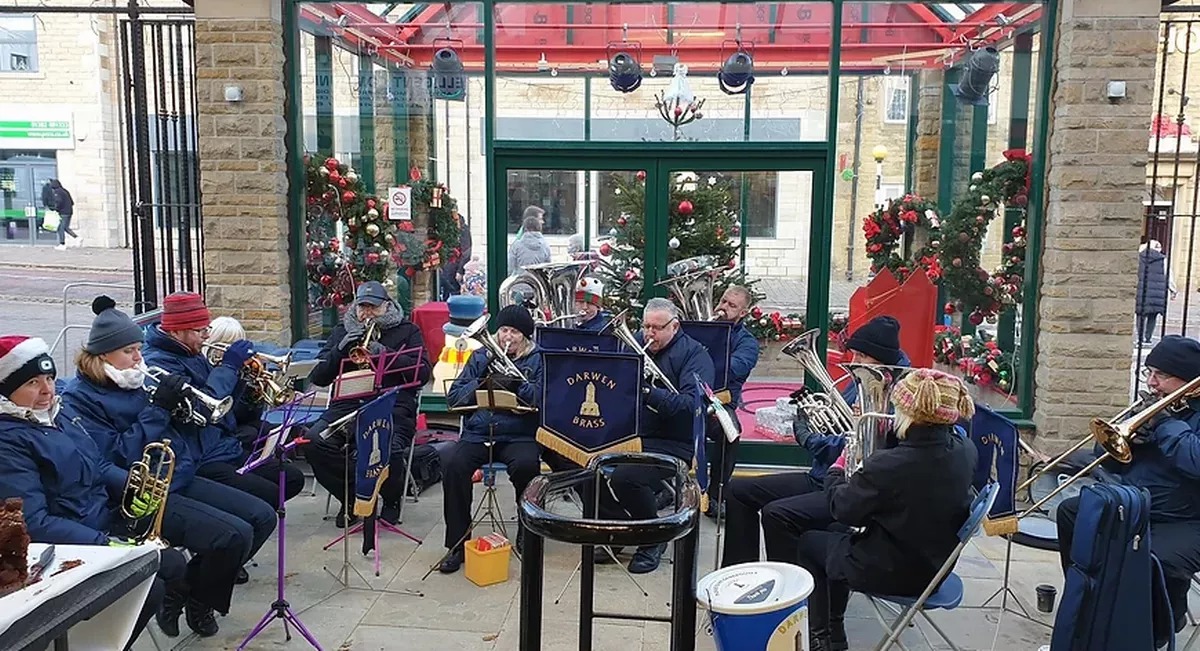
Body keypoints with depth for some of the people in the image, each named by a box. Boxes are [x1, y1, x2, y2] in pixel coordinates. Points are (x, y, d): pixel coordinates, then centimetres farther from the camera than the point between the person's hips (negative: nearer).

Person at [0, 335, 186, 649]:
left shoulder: (57, 418, 9)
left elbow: (99, 467, 15)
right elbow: (34, 523, -27)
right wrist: (105, 544, -30)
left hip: (105, 524, 9)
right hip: (71, 544, -9)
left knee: (172, 565, 6)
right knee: (150, 588, -18)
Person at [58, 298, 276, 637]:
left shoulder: (137, 381, 12)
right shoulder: (79, 397, -10)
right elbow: (116, 459, -19)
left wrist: (178, 404, -2)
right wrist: (158, 408, -19)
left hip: (179, 478, 9)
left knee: (262, 517, 2)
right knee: (235, 535, -24)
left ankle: (187, 587, 14)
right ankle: (197, 601, 4)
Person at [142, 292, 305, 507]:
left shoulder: (193, 355, 15)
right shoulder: (158, 362, -16)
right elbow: (201, 409, -28)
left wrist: (239, 369, 4)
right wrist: (229, 366, -17)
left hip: (227, 448, 10)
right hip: (201, 463, -10)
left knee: (293, 478, 6)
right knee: (269, 495, -23)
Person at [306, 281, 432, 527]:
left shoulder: (407, 331, 14)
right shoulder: (342, 331, 21)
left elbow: (423, 372, -1)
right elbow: (317, 377, 14)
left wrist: (384, 353, -12)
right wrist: (340, 349, -3)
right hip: (347, 406, 3)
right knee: (315, 442, -25)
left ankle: (392, 498, 3)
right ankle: (350, 497, 2)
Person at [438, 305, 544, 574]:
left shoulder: (538, 359, 8)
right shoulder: (481, 357, 16)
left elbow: (545, 398, -8)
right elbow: (453, 397, 6)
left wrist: (517, 384, -19)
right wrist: (482, 383, -8)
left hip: (519, 435, -2)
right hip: (477, 434, 2)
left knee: (526, 465, -33)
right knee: (454, 464, -26)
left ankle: (526, 534, -6)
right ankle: (457, 543, -12)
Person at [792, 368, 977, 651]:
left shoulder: (888, 465, -32)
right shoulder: (966, 450, -10)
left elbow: (842, 509, -16)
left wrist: (837, 470, 1)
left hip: (891, 572, -7)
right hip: (936, 566, 8)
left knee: (807, 542, 19)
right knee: (837, 536, 29)